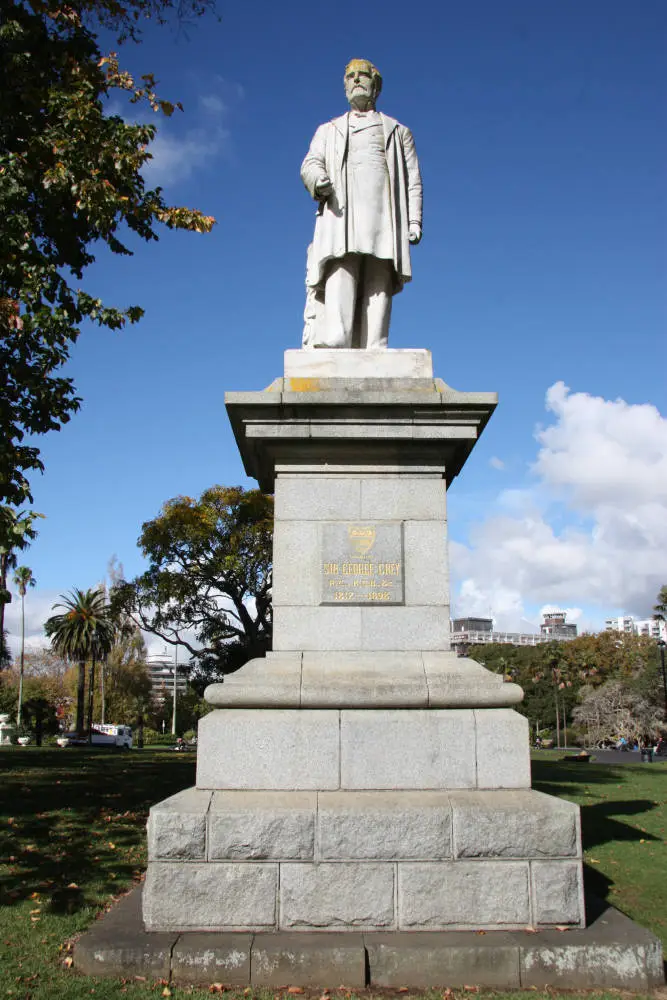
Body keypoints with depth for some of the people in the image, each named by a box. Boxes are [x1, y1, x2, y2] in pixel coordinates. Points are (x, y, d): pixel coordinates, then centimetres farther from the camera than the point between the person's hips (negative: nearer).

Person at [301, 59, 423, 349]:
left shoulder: (398, 132, 29)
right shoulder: (328, 131, 30)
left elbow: (413, 181, 18)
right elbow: (310, 164, 12)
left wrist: (414, 220, 0)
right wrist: (317, 179, -14)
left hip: (384, 218, 1)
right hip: (341, 217, 0)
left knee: (378, 288, -12)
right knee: (339, 285, -20)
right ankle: (331, 348, -32)